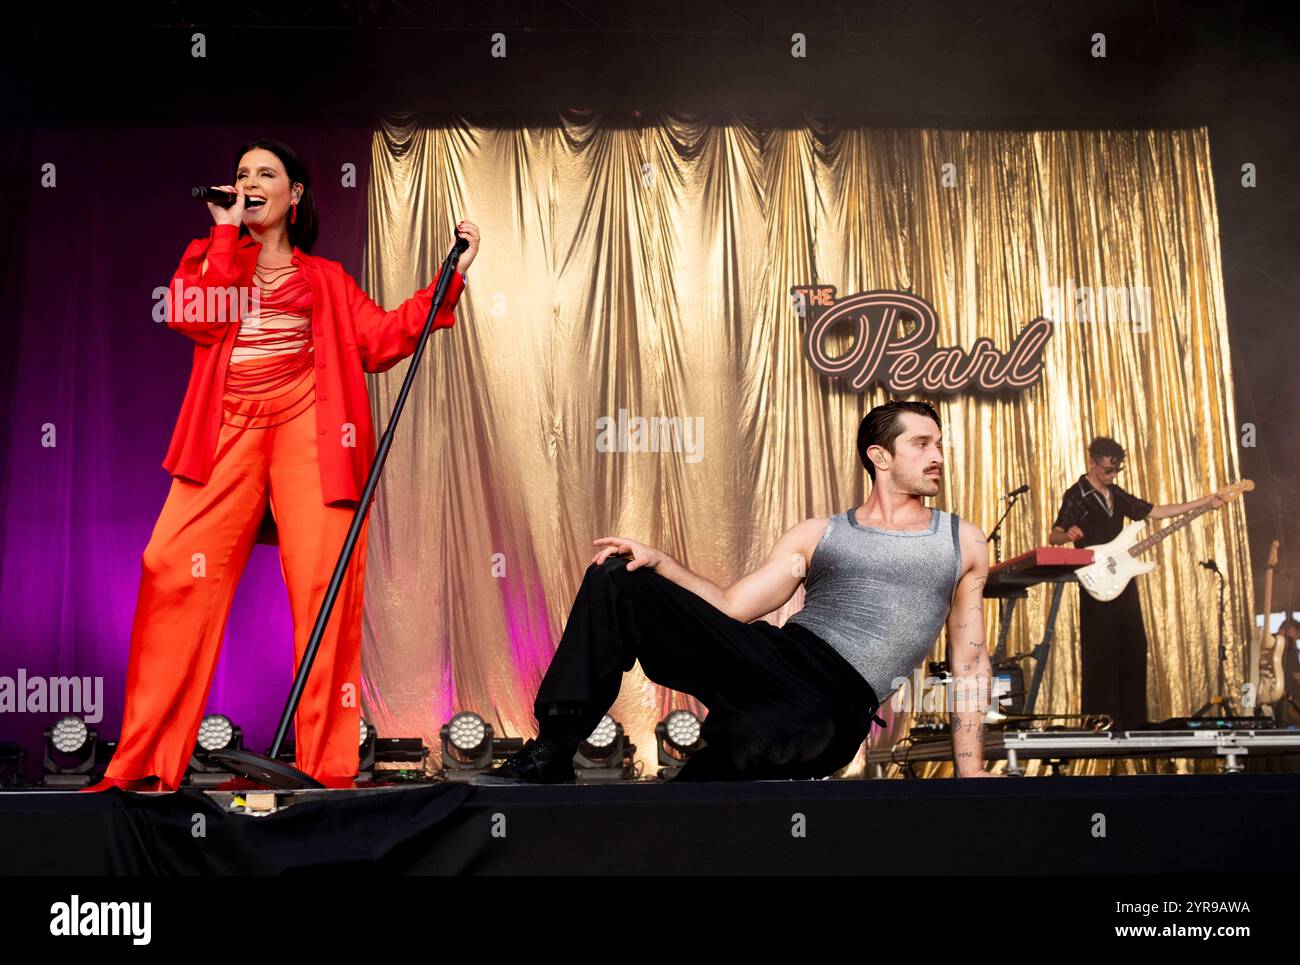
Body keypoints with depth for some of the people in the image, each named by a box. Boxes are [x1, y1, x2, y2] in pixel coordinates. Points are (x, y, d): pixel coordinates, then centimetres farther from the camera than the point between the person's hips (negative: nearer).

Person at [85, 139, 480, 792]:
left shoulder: (325, 278, 23)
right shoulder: (211, 257, 23)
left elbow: (378, 339, 10)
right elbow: (194, 317, 2)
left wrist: (451, 278, 8)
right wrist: (227, 233, 6)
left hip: (308, 424, -1)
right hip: (229, 428, 1)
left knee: (324, 579, -13)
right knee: (176, 571, -12)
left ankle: (327, 765, -8)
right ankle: (144, 766, -6)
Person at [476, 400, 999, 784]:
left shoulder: (963, 543, 15)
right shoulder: (817, 535, 18)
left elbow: (970, 660, 13)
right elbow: (730, 608, 13)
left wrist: (972, 770, 5)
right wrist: (658, 562, -2)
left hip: (837, 703, -3)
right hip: (772, 653, 4)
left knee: (755, 739, -41)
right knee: (615, 579, -11)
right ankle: (550, 757, -12)